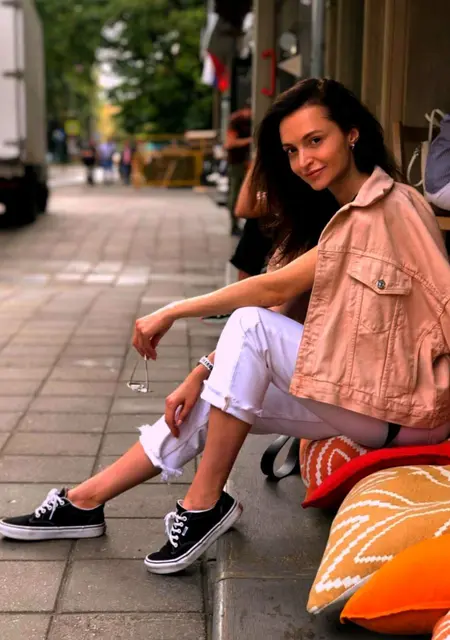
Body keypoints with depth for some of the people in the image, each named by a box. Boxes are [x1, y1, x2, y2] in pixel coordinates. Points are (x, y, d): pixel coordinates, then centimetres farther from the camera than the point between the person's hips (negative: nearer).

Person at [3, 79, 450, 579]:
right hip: (362, 390, 8)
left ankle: (204, 504, -12)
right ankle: (84, 503, 11)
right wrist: (203, 373, -5)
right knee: (207, 405, 0)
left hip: (399, 405, -8)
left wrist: (173, 312, -11)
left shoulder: (388, 208, -16)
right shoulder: (341, 214, 12)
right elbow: (278, 296, 4)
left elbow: (280, 287, -18)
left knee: (251, 325, -22)